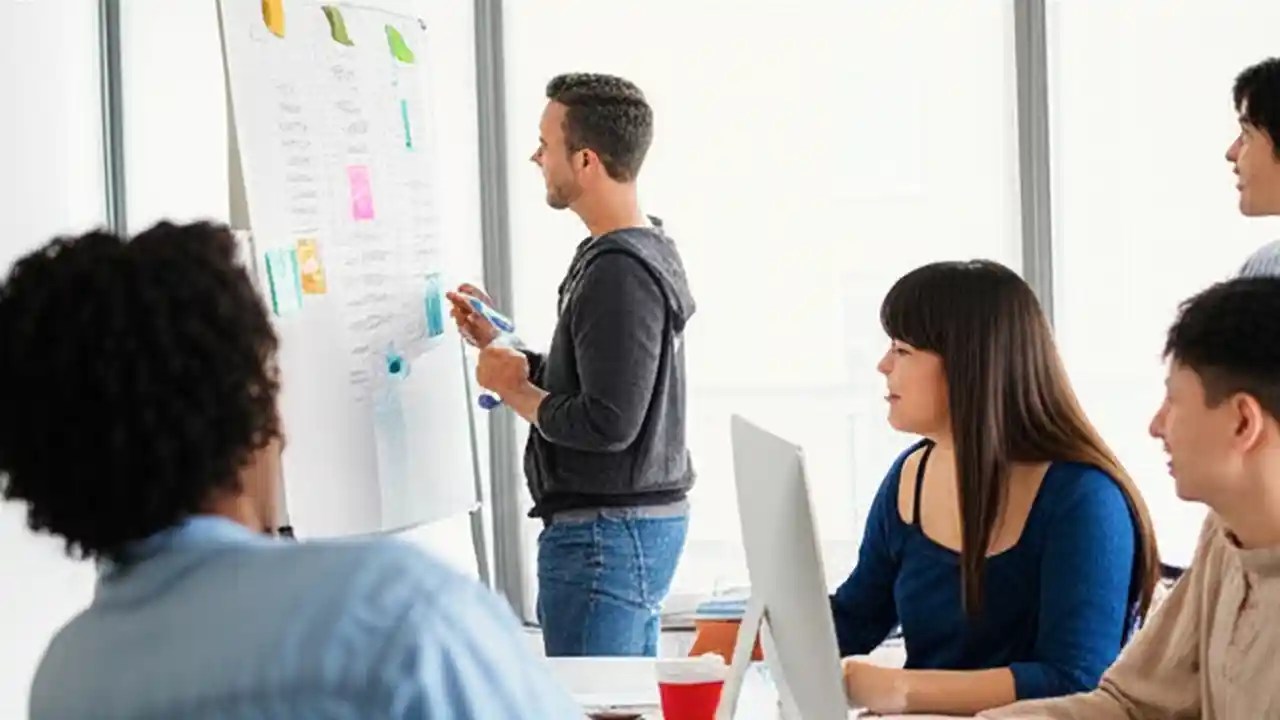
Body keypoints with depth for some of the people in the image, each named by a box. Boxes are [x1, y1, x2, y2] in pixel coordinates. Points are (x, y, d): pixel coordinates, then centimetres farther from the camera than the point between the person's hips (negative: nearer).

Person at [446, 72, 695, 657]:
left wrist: (515, 390, -9)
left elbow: (607, 423, -24)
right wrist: (500, 345, 14)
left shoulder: (617, 274, -19)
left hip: (605, 532, -11)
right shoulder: (648, 253, 13)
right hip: (650, 520, 11)